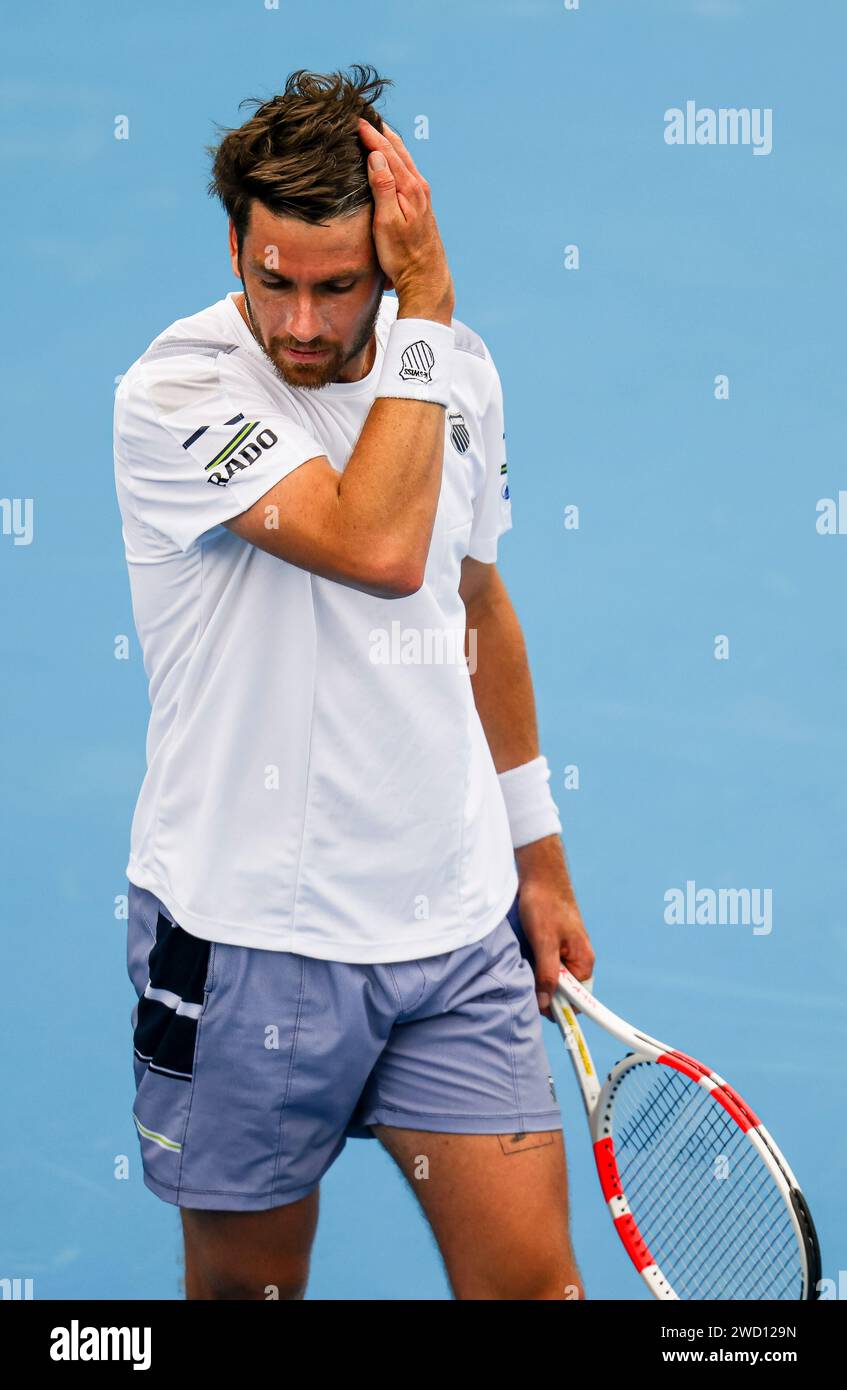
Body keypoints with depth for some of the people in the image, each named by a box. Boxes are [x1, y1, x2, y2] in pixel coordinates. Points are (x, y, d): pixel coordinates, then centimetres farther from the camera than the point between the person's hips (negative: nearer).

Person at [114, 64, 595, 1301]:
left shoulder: (460, 370, 4)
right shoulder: (175, 393, -14)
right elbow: (379, 547, -29)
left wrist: (538, 858, 20)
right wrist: (426, 310, -20)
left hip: (460, 925, 4)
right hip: (249, 940, -4)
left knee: (530, 1276, -1)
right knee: (249, 1276, 10)